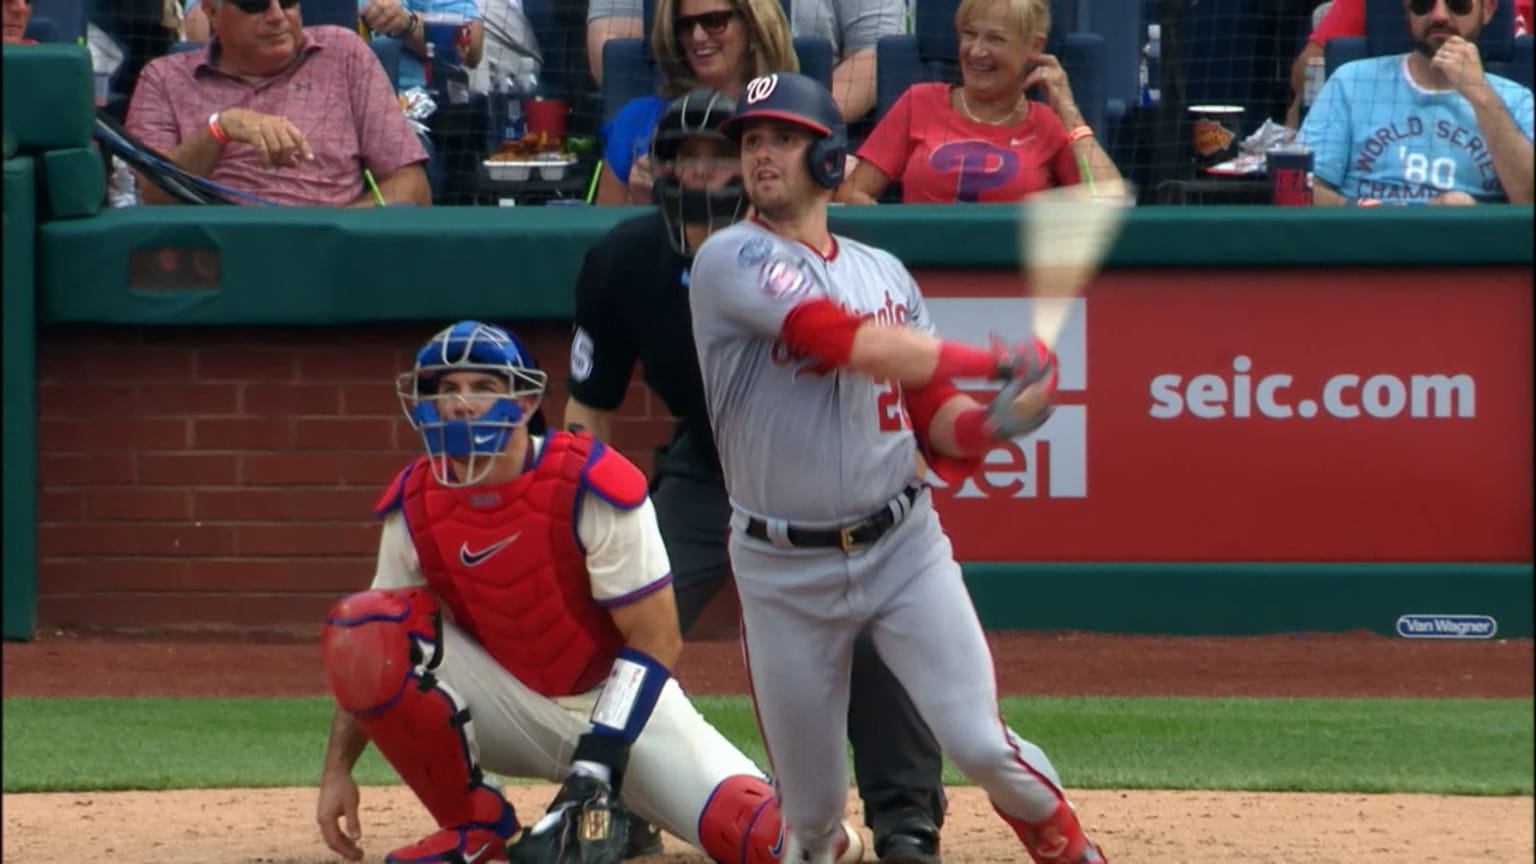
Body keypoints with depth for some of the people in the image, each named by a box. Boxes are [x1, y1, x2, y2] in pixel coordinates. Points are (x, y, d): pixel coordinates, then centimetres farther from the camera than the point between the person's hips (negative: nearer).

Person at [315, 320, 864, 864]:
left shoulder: (589, 487, -21)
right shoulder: (413, 507, -8)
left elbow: (656, 642, -19)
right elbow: (372, 661, 0)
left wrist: (595, 770, -26)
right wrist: (337, 771, -11)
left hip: (619, 699, -3)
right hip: (510, 711, 3)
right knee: (357, 629, -24)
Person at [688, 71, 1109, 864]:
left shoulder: (886, 275, 9)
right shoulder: (732, 259, -9)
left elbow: (938, 425, 8)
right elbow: (857, 346, -22)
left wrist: (995, 420, -15)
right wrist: (996, 361, -19)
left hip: (903, 548, 2)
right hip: (783, 568, -2)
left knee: (980, 744, -11)